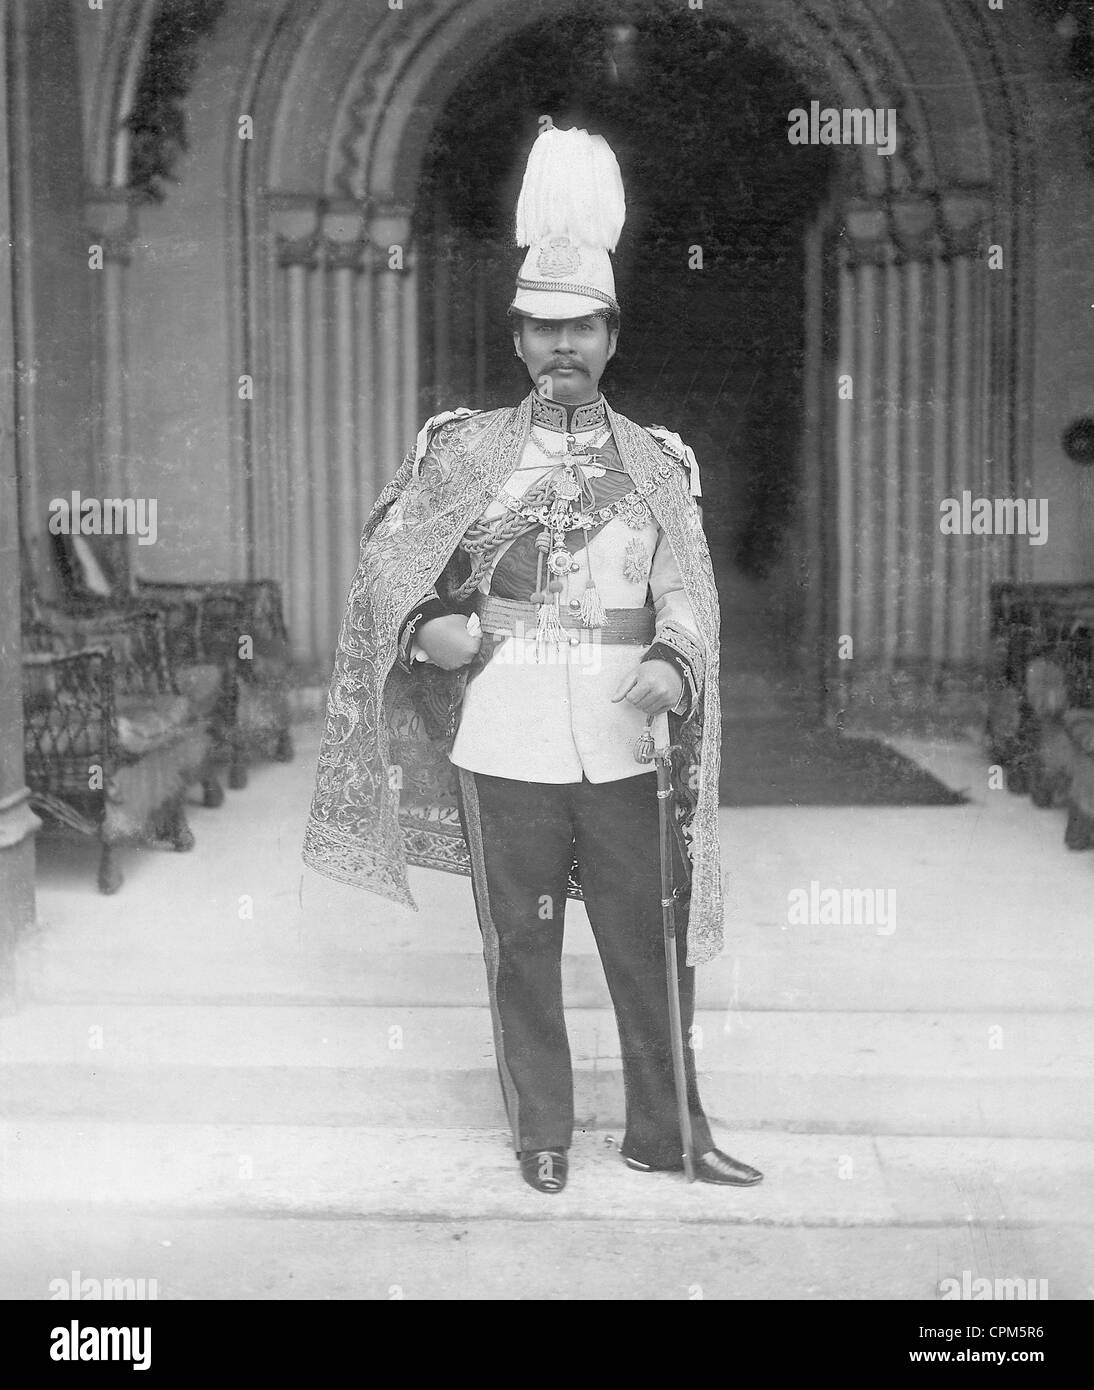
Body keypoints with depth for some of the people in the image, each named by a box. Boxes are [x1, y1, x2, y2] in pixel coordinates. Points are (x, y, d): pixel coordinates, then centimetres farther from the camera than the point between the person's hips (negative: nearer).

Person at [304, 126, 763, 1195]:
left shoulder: (658, 465, 6)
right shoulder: (463, 451, 3)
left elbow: (686, 593, -1)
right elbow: (386, 557, 10)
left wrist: (673, 665, -22)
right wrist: (425, 629, -10)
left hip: (624, 750, 1)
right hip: (504, 747, -1)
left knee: (651, 947, 8)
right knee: (521, 952, 10)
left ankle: (664, 1132, 24)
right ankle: (541, 1134, 26)